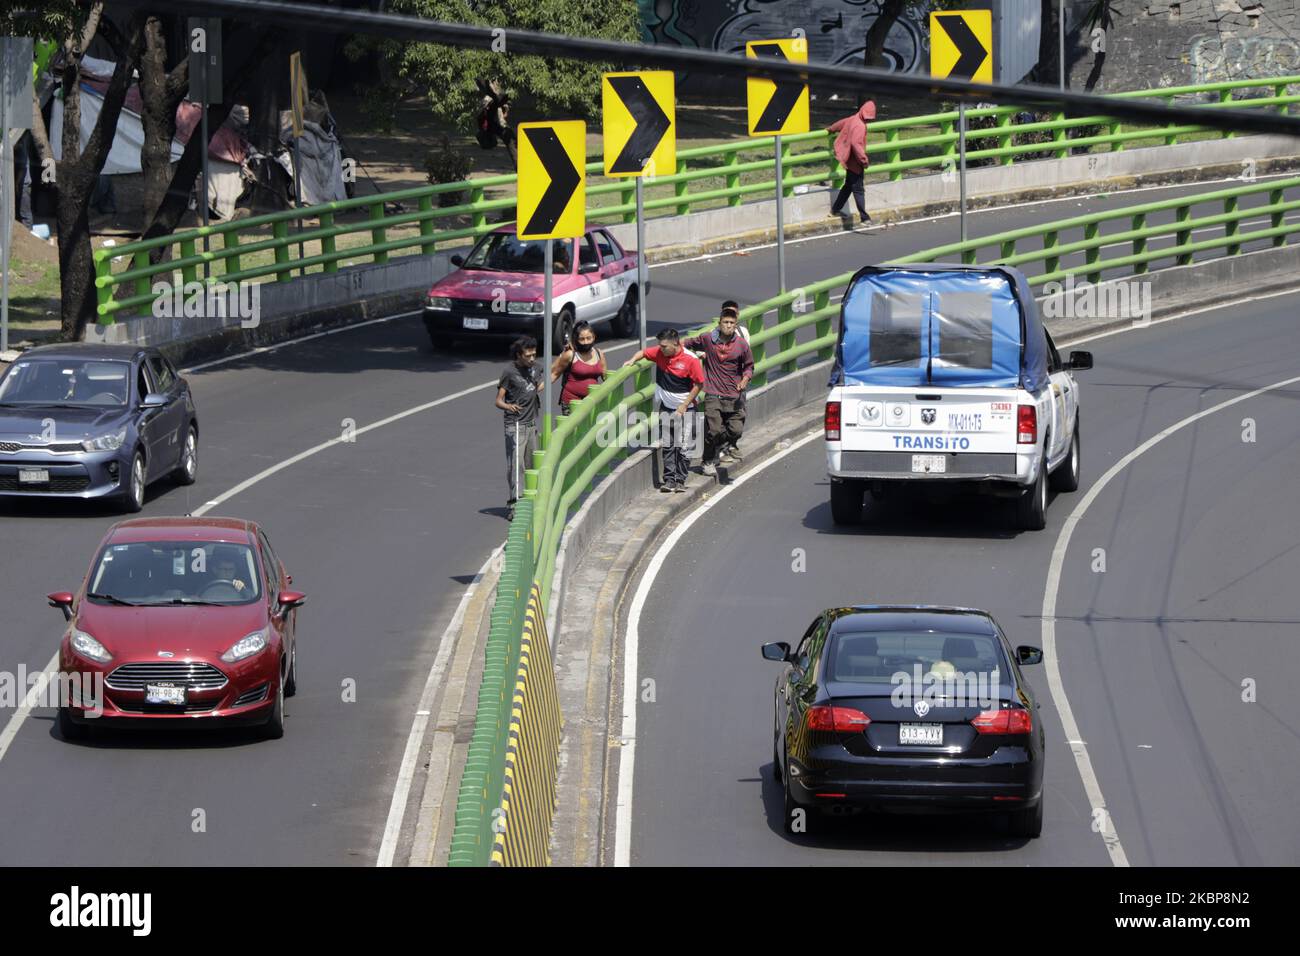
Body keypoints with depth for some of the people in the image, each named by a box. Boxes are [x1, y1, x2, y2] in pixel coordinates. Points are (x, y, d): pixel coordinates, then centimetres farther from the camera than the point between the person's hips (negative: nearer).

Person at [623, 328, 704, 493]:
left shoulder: (690, 360, -16)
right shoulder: (659, 353, -4)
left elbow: (698, 384, -9)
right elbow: (643, 352, 15)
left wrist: (684, 405, -11)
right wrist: (633, 360, -5)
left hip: (683, 408, -4)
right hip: (665, 406, 4)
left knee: (681, 446, -3)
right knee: (667, 445, 3)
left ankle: (680, 480, 5)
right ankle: (669, 479, 7)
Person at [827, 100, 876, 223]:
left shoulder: (853, 119, 4)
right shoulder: (860, 126, -24)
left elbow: (840, 124, 23)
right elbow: (856, 144, -33)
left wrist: (831, 129, 44)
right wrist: (864, 159, -26)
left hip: (850, 161, 9)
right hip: (855, 162, -9)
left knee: (848, 186, 21)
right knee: (858, 189, -8)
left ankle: (835, 209, 31)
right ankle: (864, 217, -8)